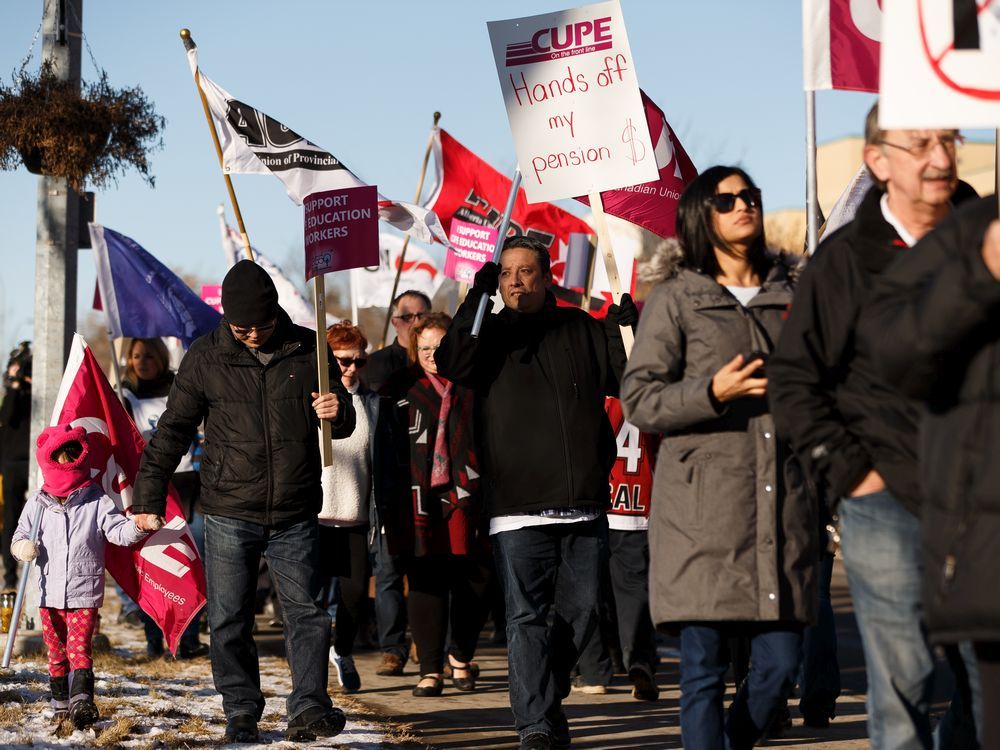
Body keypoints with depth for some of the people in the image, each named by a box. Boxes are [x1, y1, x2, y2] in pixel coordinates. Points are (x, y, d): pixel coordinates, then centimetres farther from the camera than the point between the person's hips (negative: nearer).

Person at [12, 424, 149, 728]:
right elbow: (20, 536, 13)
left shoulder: (97, 501, -3)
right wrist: (23, 547, -11)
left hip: (84, 592, -4)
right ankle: (61, 704, 21)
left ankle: (81, 703, -24)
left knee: (79, 648, -14)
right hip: (49, 593, 4)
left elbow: (119, 532, -9)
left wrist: (138, 526, -31)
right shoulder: (38, 504, 6)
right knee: (56, 652, 12)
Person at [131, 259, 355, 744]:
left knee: (306, 613, -3)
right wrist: (149, 496, 6)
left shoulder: (307, 351, 2)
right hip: (229, 516, 0)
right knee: (228, 619, 2)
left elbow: (343, 422, 13)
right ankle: (241, 713, 12)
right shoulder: (205, 358, 0)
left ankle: (308, 709, 1)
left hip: (296, 516, 0)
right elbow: (173, 431, 7)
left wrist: (337, 412, -12)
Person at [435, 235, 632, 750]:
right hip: (517, 506, -3)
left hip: (583, 504, 3)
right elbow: (451, 366, -12)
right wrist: (476, 300, -20)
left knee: (581, 610, 10)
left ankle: (546, 695, 30)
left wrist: (628, 324, -6)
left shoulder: (583, 330, 12)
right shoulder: (488, 335, 7)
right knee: (526, 615, -8)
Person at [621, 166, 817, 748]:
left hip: (784, 500, 4)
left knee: (781, 665, 0)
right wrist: (711, 392, -15)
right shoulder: (676, 298, 5)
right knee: (705, 667, -5)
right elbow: (638, 399, -1)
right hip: (705, 506, -4)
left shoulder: (791, 295, 18)